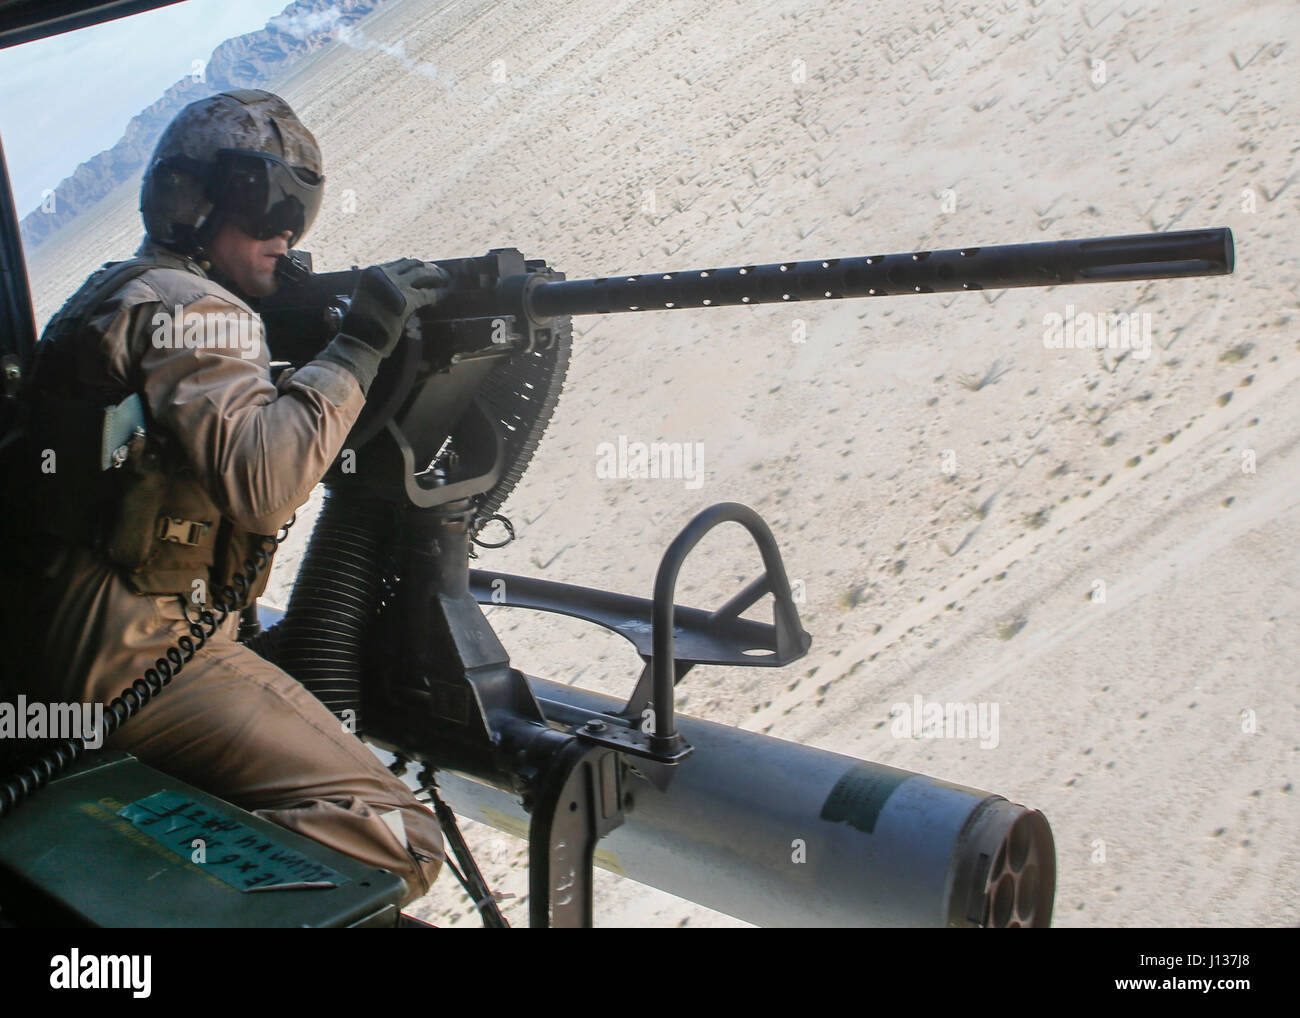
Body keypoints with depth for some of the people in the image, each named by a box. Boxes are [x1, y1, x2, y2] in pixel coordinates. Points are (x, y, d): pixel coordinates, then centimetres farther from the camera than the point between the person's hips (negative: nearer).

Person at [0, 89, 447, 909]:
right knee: (398, 840, -17)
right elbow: (261, 483, -26)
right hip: (135, 655, -10)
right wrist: (359, 345, -17)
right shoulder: (190, 308, -12)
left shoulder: (116, 292, 19)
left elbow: (232, 427, 18)